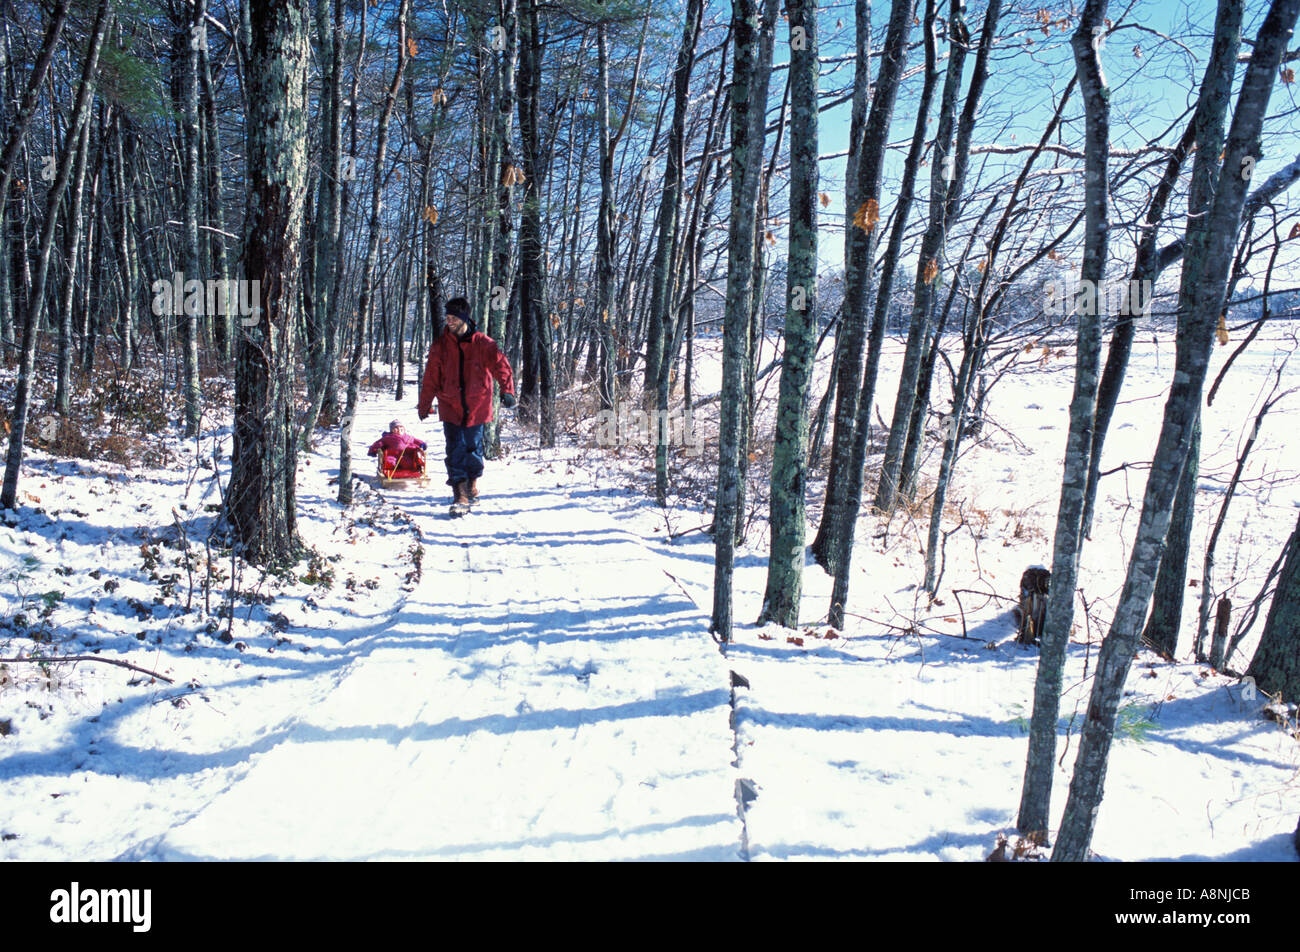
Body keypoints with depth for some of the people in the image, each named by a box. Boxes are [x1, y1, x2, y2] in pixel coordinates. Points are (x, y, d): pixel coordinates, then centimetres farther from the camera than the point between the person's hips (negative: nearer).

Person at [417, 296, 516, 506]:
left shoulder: (482, 343, -4)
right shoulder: (440, 345, 2)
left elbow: (500, 365, -10)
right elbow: (430, 377, 8)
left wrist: (507, 390, -26)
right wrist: (424, 405, 12)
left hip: (476, 406, -1)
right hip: (450, 406, 1)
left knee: (474, 447, 9)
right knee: (456, 449, -6)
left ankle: (473, 484, 31)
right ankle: (460, 493, -5)